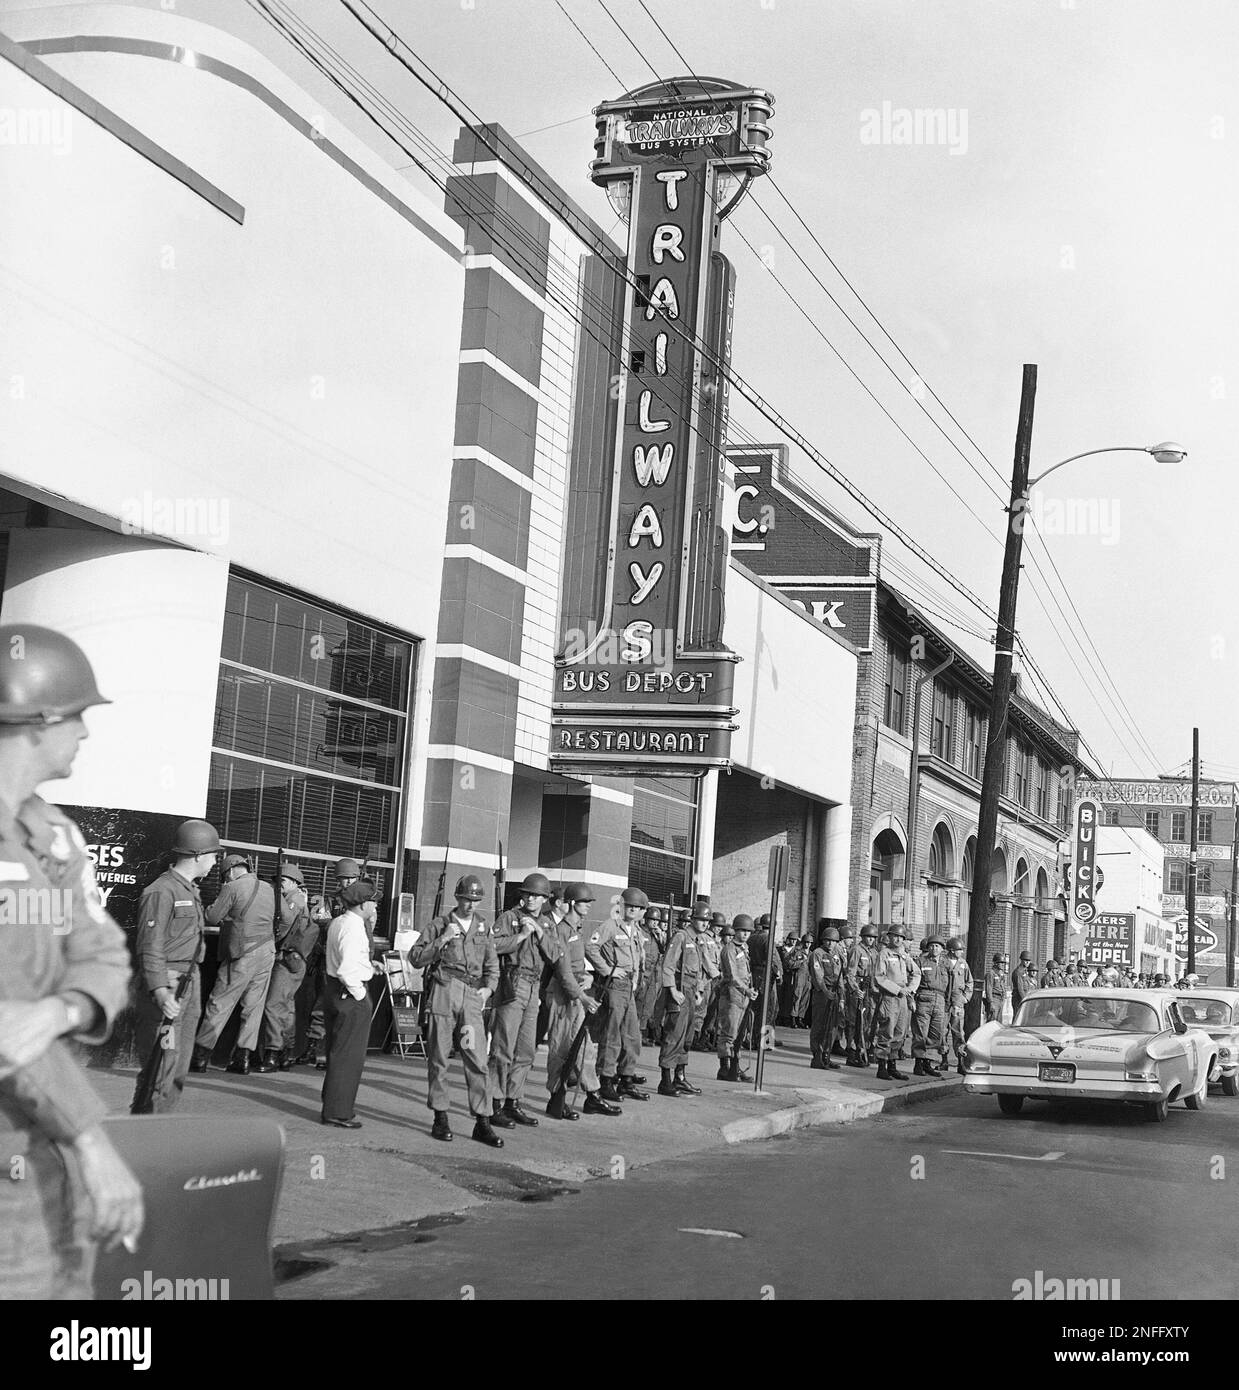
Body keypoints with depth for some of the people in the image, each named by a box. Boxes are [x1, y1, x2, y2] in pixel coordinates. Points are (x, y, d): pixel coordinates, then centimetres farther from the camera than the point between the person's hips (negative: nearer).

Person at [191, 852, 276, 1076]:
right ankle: (243, 1058, 9)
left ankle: (201, 1056, 3)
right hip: (267, 952, 6)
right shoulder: (268, 889, 10)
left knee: (219, 1005, 1)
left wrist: (213, 906, 12)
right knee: (254, 1007, 9)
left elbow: (212, 918, -8)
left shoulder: (232, 888, -8)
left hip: (242, 954, -6)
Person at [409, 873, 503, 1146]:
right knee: (438, 1059, 2)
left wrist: (488, 987, 1)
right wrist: (442, 940, -10)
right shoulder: (440, 925, 6)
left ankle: (483, 1122, -4)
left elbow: (492, 966, 20)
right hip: (443, 993, -2)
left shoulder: (483, 929, 16)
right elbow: (415, 958, 1)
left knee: (478, 1060, -5)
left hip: (472, 999, 2)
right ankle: (440, 1118, 12)